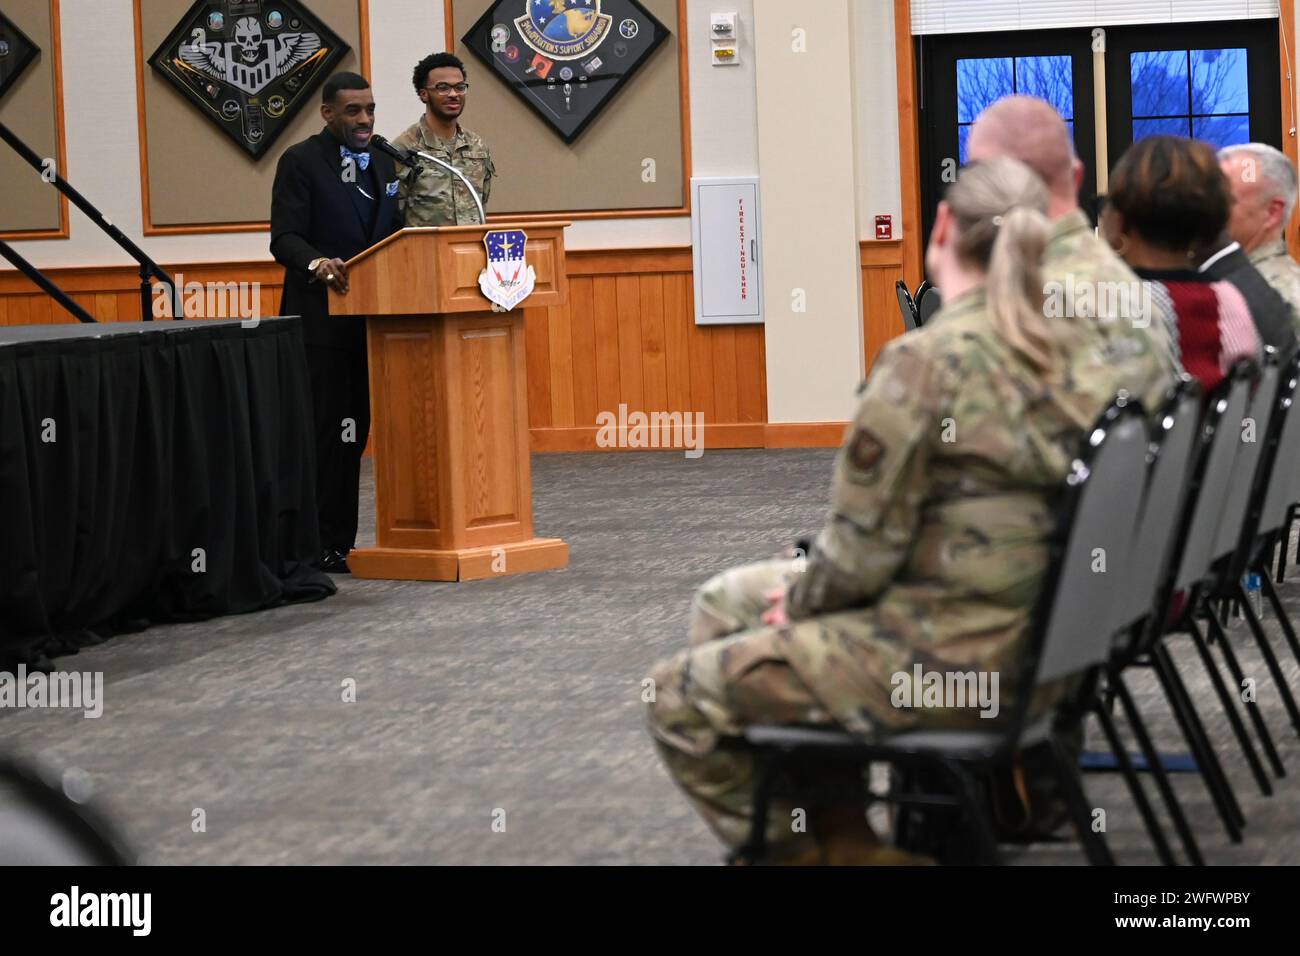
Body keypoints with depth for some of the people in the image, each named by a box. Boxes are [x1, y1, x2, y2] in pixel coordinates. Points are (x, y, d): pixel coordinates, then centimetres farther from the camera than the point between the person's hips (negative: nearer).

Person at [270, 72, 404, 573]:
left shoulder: (382, 161, 16)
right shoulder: (301, 161, -5)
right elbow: (285, 238, -12)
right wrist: (317, 263, -31)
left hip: (371, 315, 7)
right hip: (321, 318, -6)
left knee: (355, 430, 9)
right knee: (326, 431, -7)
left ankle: (341, 539, 15)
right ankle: (324, 545, -4)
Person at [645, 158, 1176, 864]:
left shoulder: (925, 361, -21)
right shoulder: (1075, 351, 3)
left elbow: (861, 548, -18)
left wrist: (800, 599, 4)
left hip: (948, 661, -9)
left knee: (677, 696, 3)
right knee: (723, 601, 23)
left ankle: (819, 847, 16)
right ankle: (839, 834, 25)